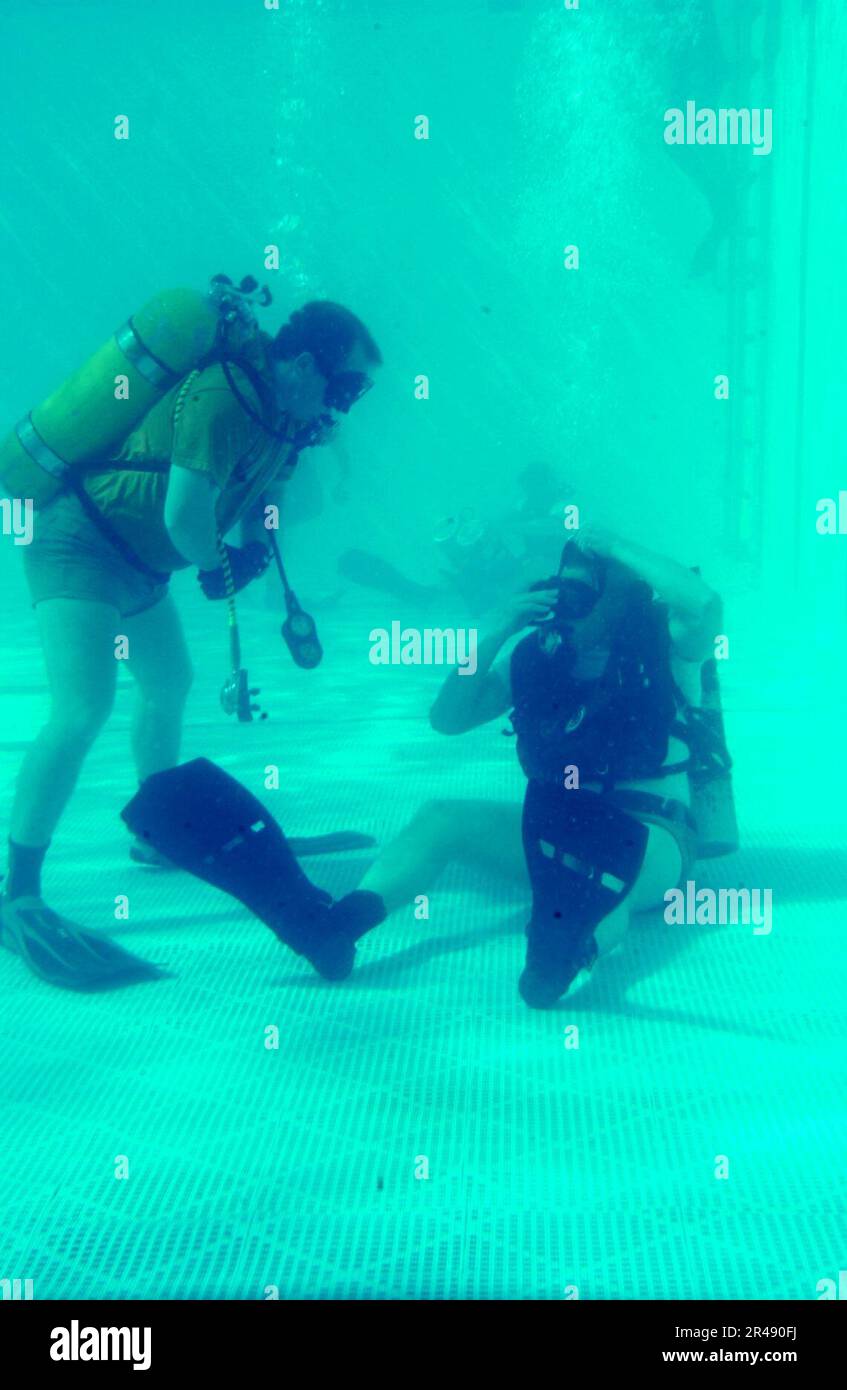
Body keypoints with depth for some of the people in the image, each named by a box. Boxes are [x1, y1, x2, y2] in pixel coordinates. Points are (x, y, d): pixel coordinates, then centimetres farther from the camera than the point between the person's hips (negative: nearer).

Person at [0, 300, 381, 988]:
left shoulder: (278, 412, 3)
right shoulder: (222, 396, -25)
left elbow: (258, 489, 16)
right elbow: (185, 513, -29)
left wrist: (253, 551, -3)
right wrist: (217, 567, -11)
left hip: (137, 561, 10)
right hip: (81, 543, -10)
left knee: (170, 685, 20)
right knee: (82, 710, -19)